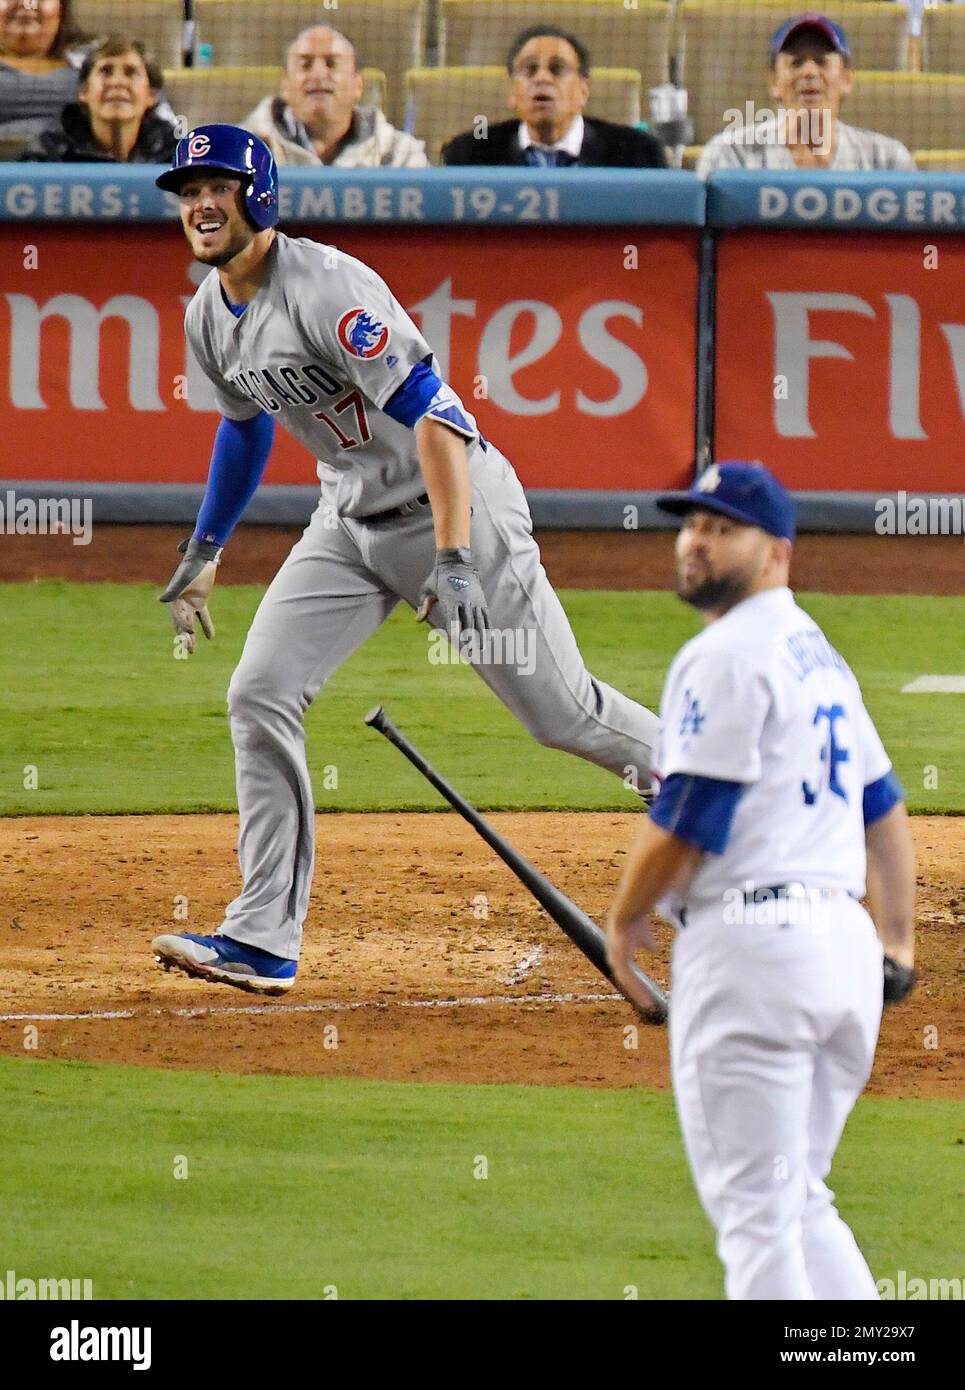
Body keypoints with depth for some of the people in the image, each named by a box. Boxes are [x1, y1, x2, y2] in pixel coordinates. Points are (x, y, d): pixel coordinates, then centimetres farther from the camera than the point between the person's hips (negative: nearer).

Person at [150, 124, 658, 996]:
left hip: (457, 504, -7)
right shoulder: (210, 318, 2)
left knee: (563, 714, -2)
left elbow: (432, 414, -30)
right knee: (260, 697, -7)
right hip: (351, 522, 7)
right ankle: (264, 941, -6)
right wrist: (204, 554, 22)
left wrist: (454, 562, -38)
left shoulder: (327, 288, -25)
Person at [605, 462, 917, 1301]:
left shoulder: (726, 656, -9)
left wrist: (626, 918, 1)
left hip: (749, 940, -9)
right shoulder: (818, 655, 20)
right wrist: (898, 941, 25)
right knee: (797, 1202, 16)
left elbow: (691, 817, -14)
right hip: (843, 940, 9)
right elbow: (884, 808, 25)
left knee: (754, 1209, -7)